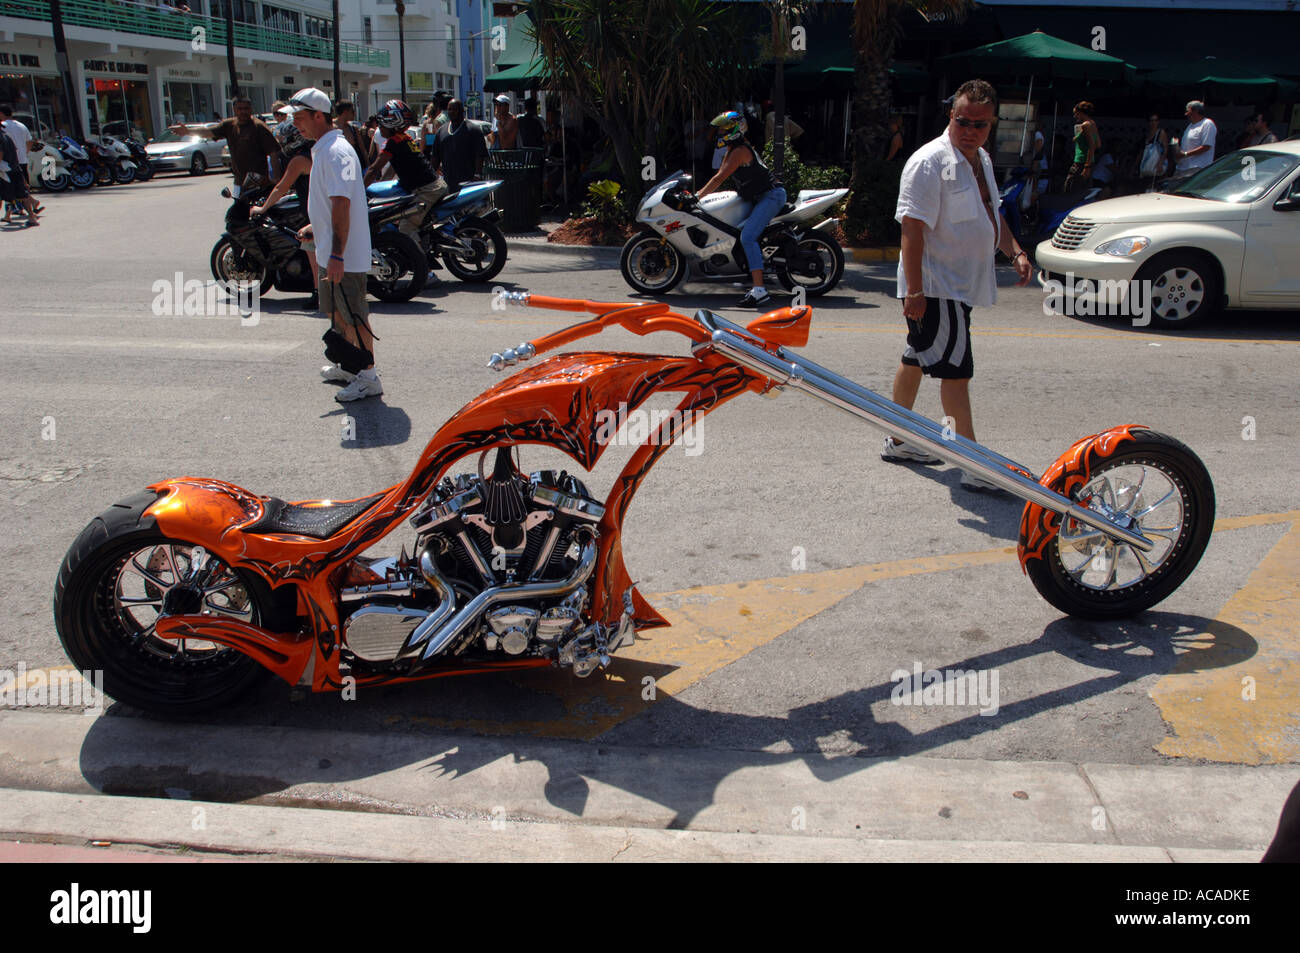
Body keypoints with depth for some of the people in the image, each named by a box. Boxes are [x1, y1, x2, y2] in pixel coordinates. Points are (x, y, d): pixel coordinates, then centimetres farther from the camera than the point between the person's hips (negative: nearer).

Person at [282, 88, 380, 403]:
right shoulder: (323, 149, 14)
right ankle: (349, 365, 35)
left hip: (345, 256, -11)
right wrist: (315, 227, 20)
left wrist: (337, 255, -29)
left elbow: (342, 203, -26)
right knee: (335, 311, 20)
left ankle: (369, 377, 5)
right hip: (331, 252, 11)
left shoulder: (336, 152, -19)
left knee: (354, 316, -3)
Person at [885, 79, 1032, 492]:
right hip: (935, 287, -9)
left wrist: (1015, 251, 12)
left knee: (917, 358, 17)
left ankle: (897, 441, 28)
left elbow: (991, 214, 27)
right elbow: (912, 228, -21)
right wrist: (914, 291, -26)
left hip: (964, 285, 9)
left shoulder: (982, 160, 14)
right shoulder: (930, 162, -16)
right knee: (956, 370, -10)